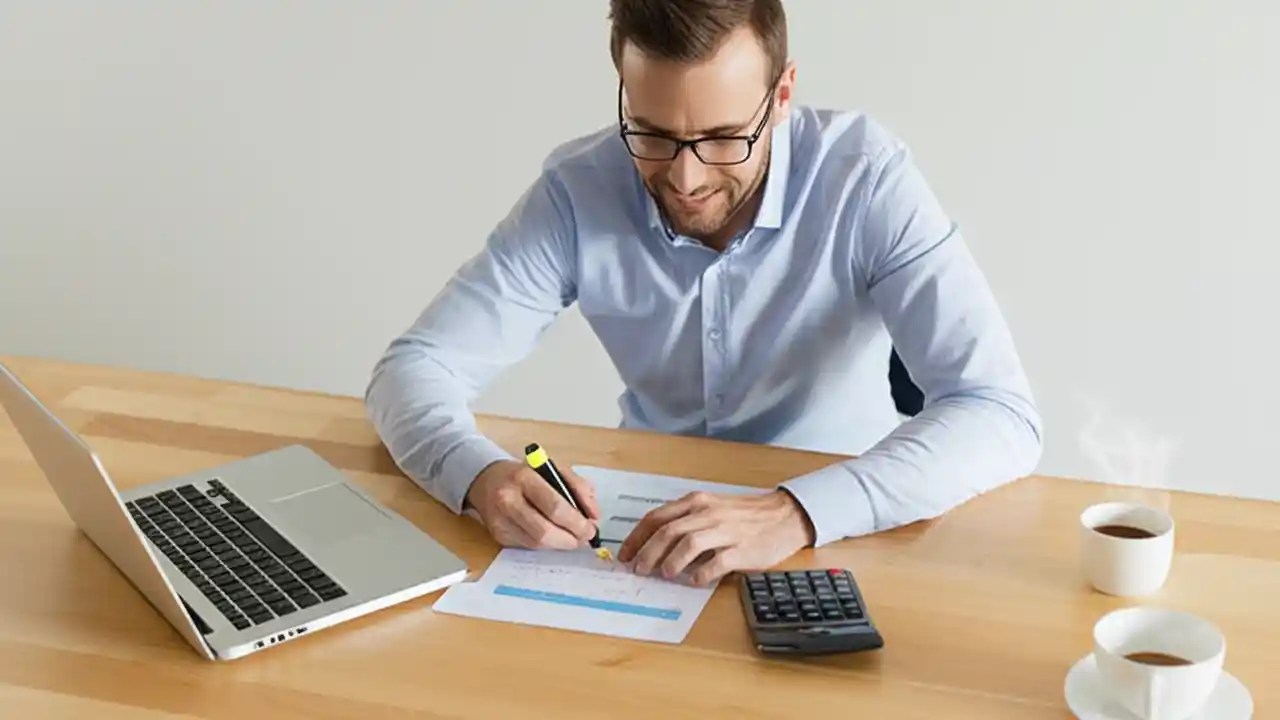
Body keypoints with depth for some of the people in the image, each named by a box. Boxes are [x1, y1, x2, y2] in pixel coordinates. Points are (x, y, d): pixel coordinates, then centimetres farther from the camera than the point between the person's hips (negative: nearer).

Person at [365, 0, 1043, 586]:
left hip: (834, 539, -1)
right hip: (645, 530, 1)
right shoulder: (579, 189, -13)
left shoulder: (866, 178, -19)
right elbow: (414, 369, -10)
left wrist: (794, 513, -41)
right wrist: (483, 476, -32)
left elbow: (1002, 415, -27)